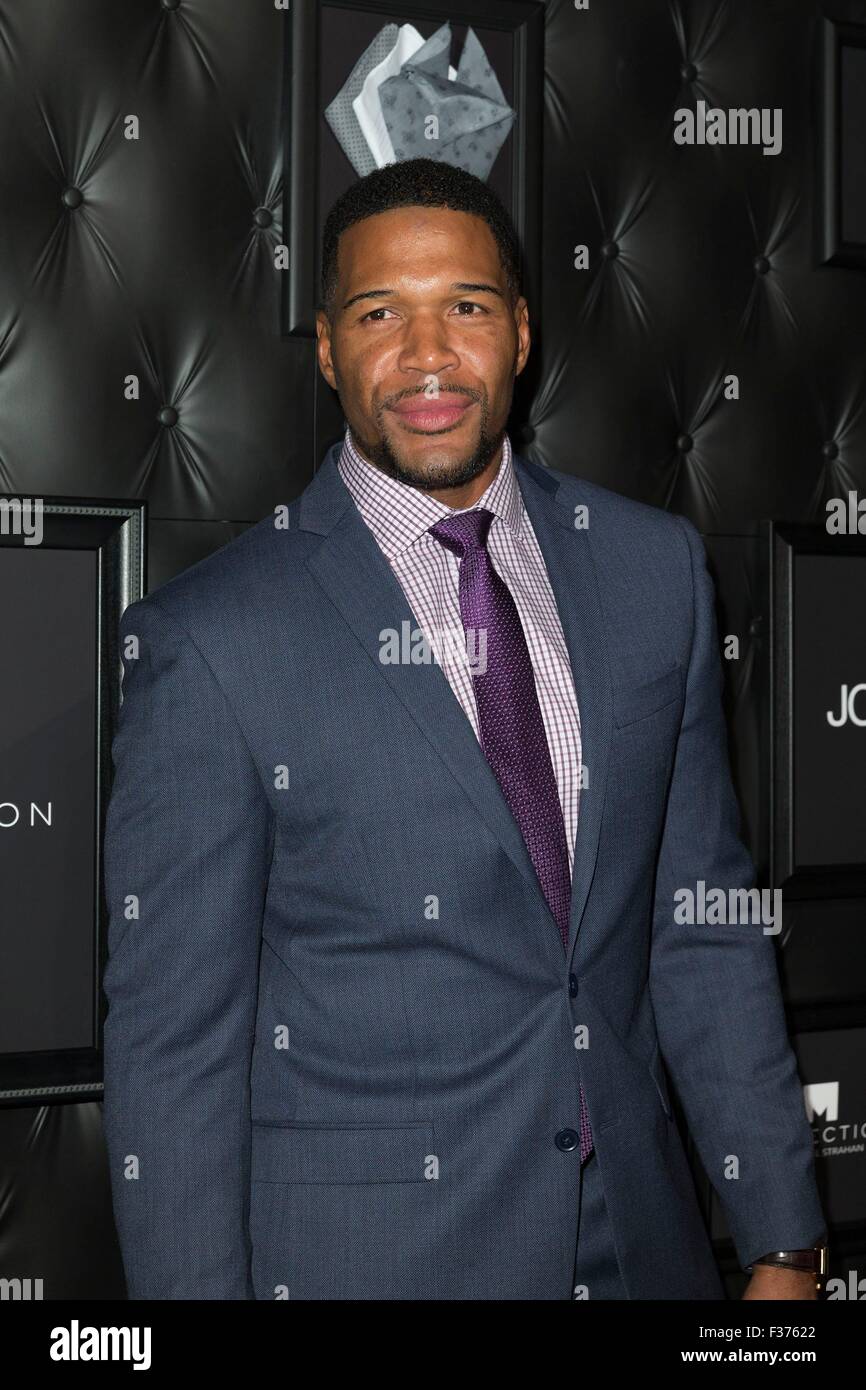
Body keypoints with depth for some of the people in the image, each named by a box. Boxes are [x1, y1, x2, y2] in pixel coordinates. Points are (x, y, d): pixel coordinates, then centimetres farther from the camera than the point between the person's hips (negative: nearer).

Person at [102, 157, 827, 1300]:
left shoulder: (658, 566, 0)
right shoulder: (209, 639, -13)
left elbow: (705, 926, 4)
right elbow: (174, 1034, -11)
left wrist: (781, 1242, 4)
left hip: (640, 1237, 4)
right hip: (359, 1252, -4)